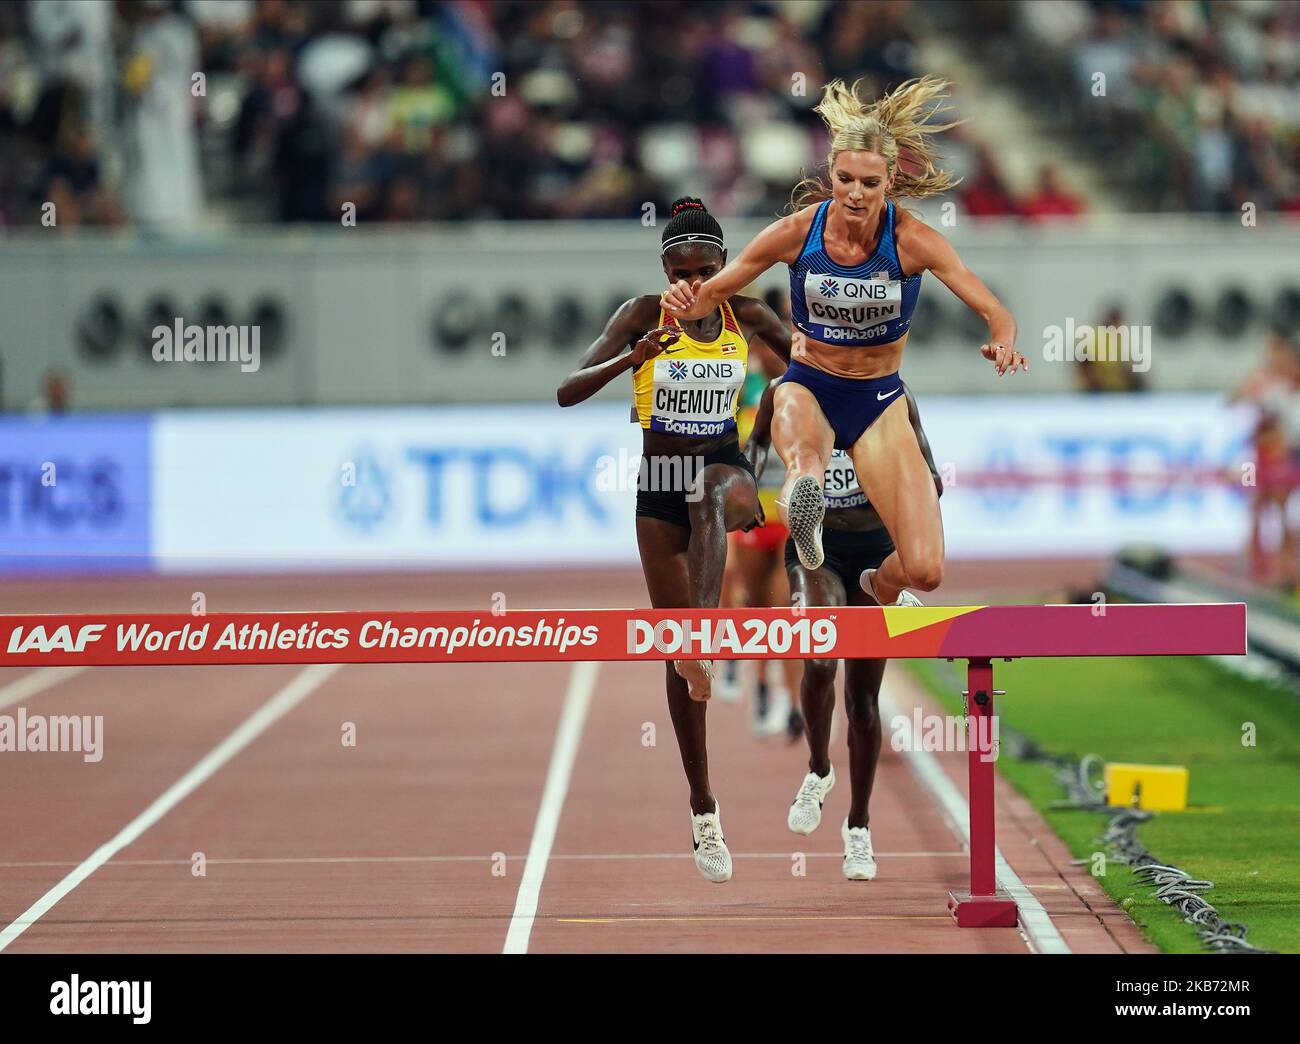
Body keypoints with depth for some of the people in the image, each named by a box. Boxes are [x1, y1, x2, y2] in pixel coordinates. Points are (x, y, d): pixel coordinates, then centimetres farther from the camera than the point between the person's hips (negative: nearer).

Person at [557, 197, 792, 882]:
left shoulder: (745, 315, -1)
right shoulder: (643, 316, -7)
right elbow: (567, 393, -15)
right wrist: (629, 361, -32)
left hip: (724, 465, 0)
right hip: (658, 483, 0)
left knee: (722, 496, -40)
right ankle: (704, 812, 13)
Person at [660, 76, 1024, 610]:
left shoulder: (913, 239, -18)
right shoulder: (796, 231, -14)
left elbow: (994, 312, -20)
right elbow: (714, 292, -3)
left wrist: (1001, 342, -44)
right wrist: (686, 303, -27)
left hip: (880, 399, 0)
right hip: (808, 385, 0)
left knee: (925, 571, -8)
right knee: (804, 452, -42)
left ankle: (881, 585, 25)